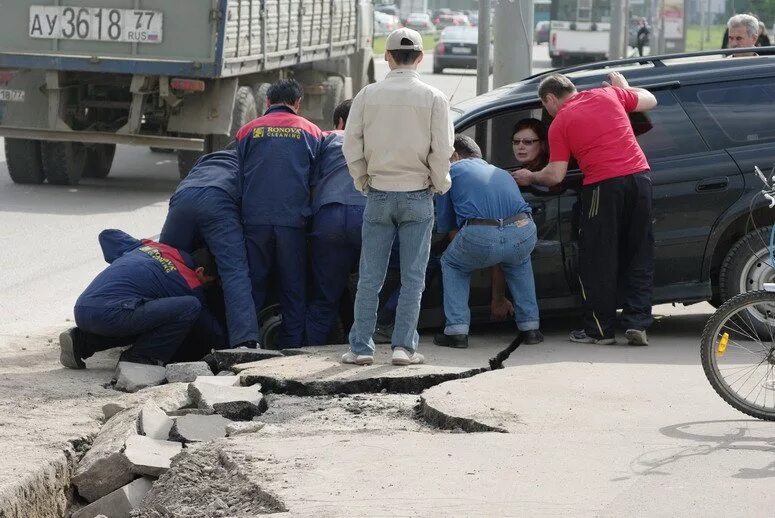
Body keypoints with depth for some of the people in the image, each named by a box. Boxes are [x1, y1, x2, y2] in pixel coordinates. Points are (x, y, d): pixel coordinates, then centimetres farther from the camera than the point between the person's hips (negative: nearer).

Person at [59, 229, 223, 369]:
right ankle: (139, 357, -4)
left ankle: (81, 342, 18)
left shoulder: (152, 246, 26)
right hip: (110, 312, -8)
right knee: (191, 306, -9)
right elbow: (207, 326, 19)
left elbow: (107, 235, 37)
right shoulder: (191, 285, 7)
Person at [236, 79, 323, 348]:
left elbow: (239, 176, 11)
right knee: (293, 286, 6)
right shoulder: (311, 132, 9)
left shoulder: (248, 131, 9)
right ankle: (293, 343, 6)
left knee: (253, 284, 7)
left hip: (255, 217, 0)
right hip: (293, 220, 0)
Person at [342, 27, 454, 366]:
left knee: (370, 277, 6)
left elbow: (352, 144, 0)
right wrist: (439, 184, 8)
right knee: (412, 278, 4)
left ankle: (361, 347, 4)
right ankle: (404, 346, 0)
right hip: (417, 196, -1)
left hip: (378, 195, 1)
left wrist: (362, 180, 12)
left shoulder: (368, 95, -1)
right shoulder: (433, 98, -5)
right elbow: (442, 150, -7)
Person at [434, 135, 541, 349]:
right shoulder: (502, 173, 38)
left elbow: (447, 226, 26)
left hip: (481, 235, -4)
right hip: (523, 234, 4)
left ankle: (457, 330, 16)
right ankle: (530, 327, 31)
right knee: (520, 263, 39)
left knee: (452, 265, 29)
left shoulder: (452, 171, 23)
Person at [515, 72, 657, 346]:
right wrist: (623, 87, 40)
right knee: (639, 257, 10)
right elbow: (649, 100, 24)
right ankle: (637, 325, 7)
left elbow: (555, 175, 1)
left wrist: (530, 177, 20)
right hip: (639, 175, 4)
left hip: (603, 185, -4)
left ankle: (599, 329, 9)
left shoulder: (559, 123, 4)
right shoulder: (608, 95, 13)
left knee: (599, 261, 6)